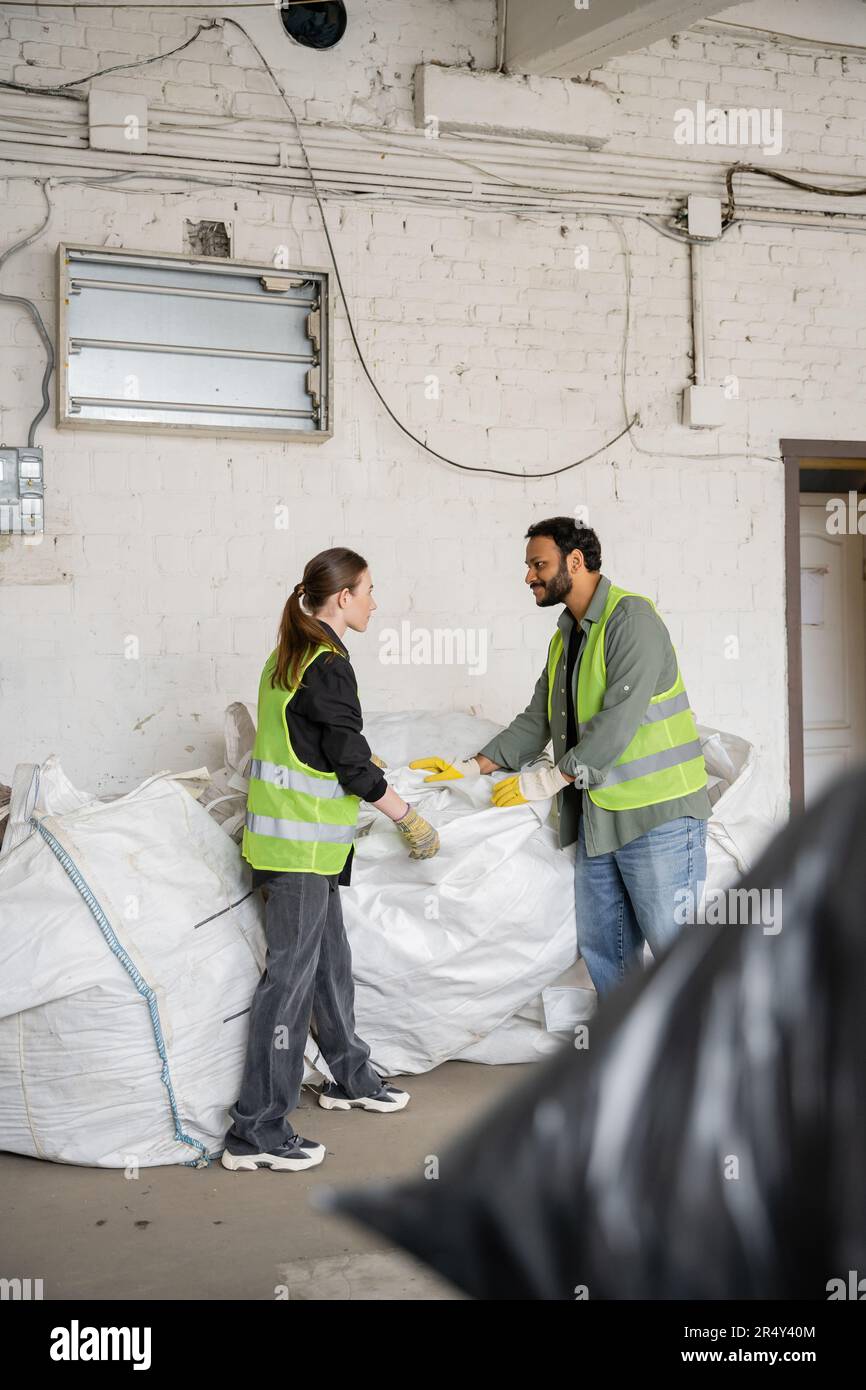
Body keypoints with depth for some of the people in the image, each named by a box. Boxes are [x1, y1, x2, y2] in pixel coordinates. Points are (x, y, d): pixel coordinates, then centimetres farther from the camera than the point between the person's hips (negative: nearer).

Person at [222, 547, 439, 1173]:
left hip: (293, 836, 10)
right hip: (300, 843, -10)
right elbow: (352, 763, -16)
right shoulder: (327, 664, -17)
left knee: (330, 959, 21)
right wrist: (409, 818, -5)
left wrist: (363, 759, 36)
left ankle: (350, 1077, 37)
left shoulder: (288, 656, 12)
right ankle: (258, 1130, -3)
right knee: (292, 974, -7)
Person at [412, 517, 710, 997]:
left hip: (658, 813, -9)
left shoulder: (631, 617, -12)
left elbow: (620, 717, -21)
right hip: (597, 816, 9)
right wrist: (473, 767, 9)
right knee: (601, 947, 13)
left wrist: (553, 779, -17)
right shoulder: (564, 638, 17)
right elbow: (536, 721, 20)